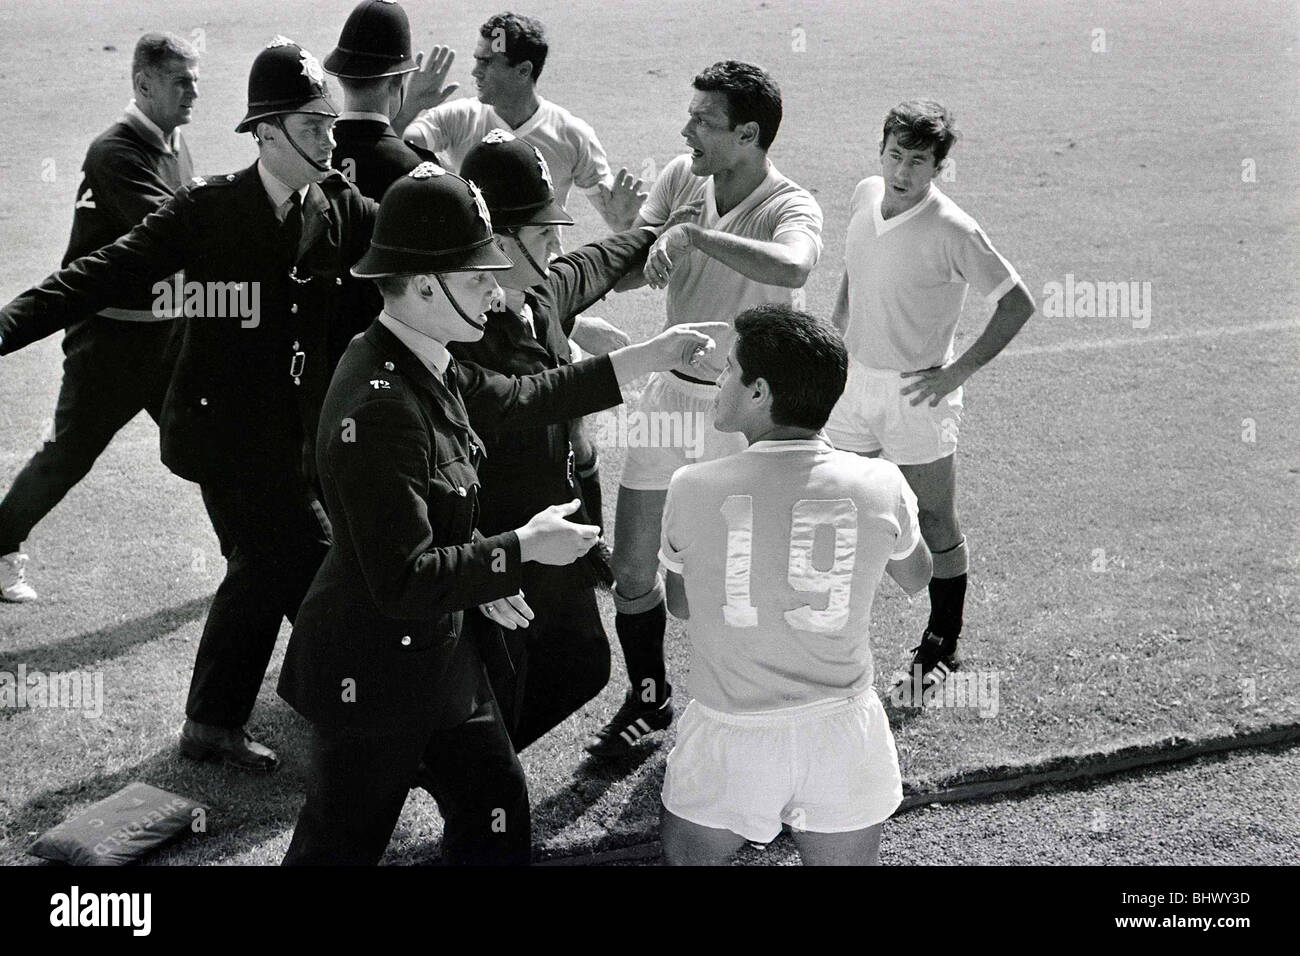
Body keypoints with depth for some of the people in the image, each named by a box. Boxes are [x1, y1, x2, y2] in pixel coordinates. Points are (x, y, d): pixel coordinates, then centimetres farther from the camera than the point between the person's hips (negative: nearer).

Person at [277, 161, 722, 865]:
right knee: (342, 844, 8)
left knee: (495, 812, 19)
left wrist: (649, 357, 11)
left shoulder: (420, 364, -1)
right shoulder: (379, 406, -31)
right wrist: (521, 549, -22)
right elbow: (404, 582, -31)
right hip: (370, 673, -9)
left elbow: (517, 398, 14)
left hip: (435, 649, 9)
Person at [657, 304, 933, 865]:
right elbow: (915, 578, 14)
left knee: (687, 857, 22)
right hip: (843, 732, 1)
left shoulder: (693, 489, -12)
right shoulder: (880, 486, -9)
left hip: (728, 738, -1)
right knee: (843, 861, 21)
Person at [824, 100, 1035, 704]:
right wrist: (836, 337, 12)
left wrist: (958, 372, -16)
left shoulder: (952, 232, -21)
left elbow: (1017, 304, -15)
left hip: (916, 396, -6)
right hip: (854, 382, 6)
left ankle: (942, 647, 22)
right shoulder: (865, 196, -1)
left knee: (937, 527, 7)